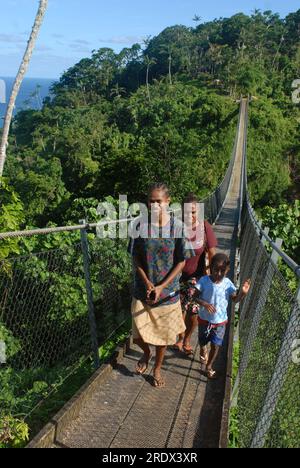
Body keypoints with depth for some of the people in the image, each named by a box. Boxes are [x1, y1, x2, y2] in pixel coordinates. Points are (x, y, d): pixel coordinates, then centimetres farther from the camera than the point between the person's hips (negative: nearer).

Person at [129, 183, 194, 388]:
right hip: (143, 290, 1)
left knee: (163, 334, 14)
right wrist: (147, 282, -15)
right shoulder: (141, 226, -8)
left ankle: (158, 369, 41)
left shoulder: (178, 227, -12)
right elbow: (136, 258, -2)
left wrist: (161, 287, -14)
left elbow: (181, 262, -9)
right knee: (138, 335, 6)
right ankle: (146, 353, 42)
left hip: (168, 291, -1)